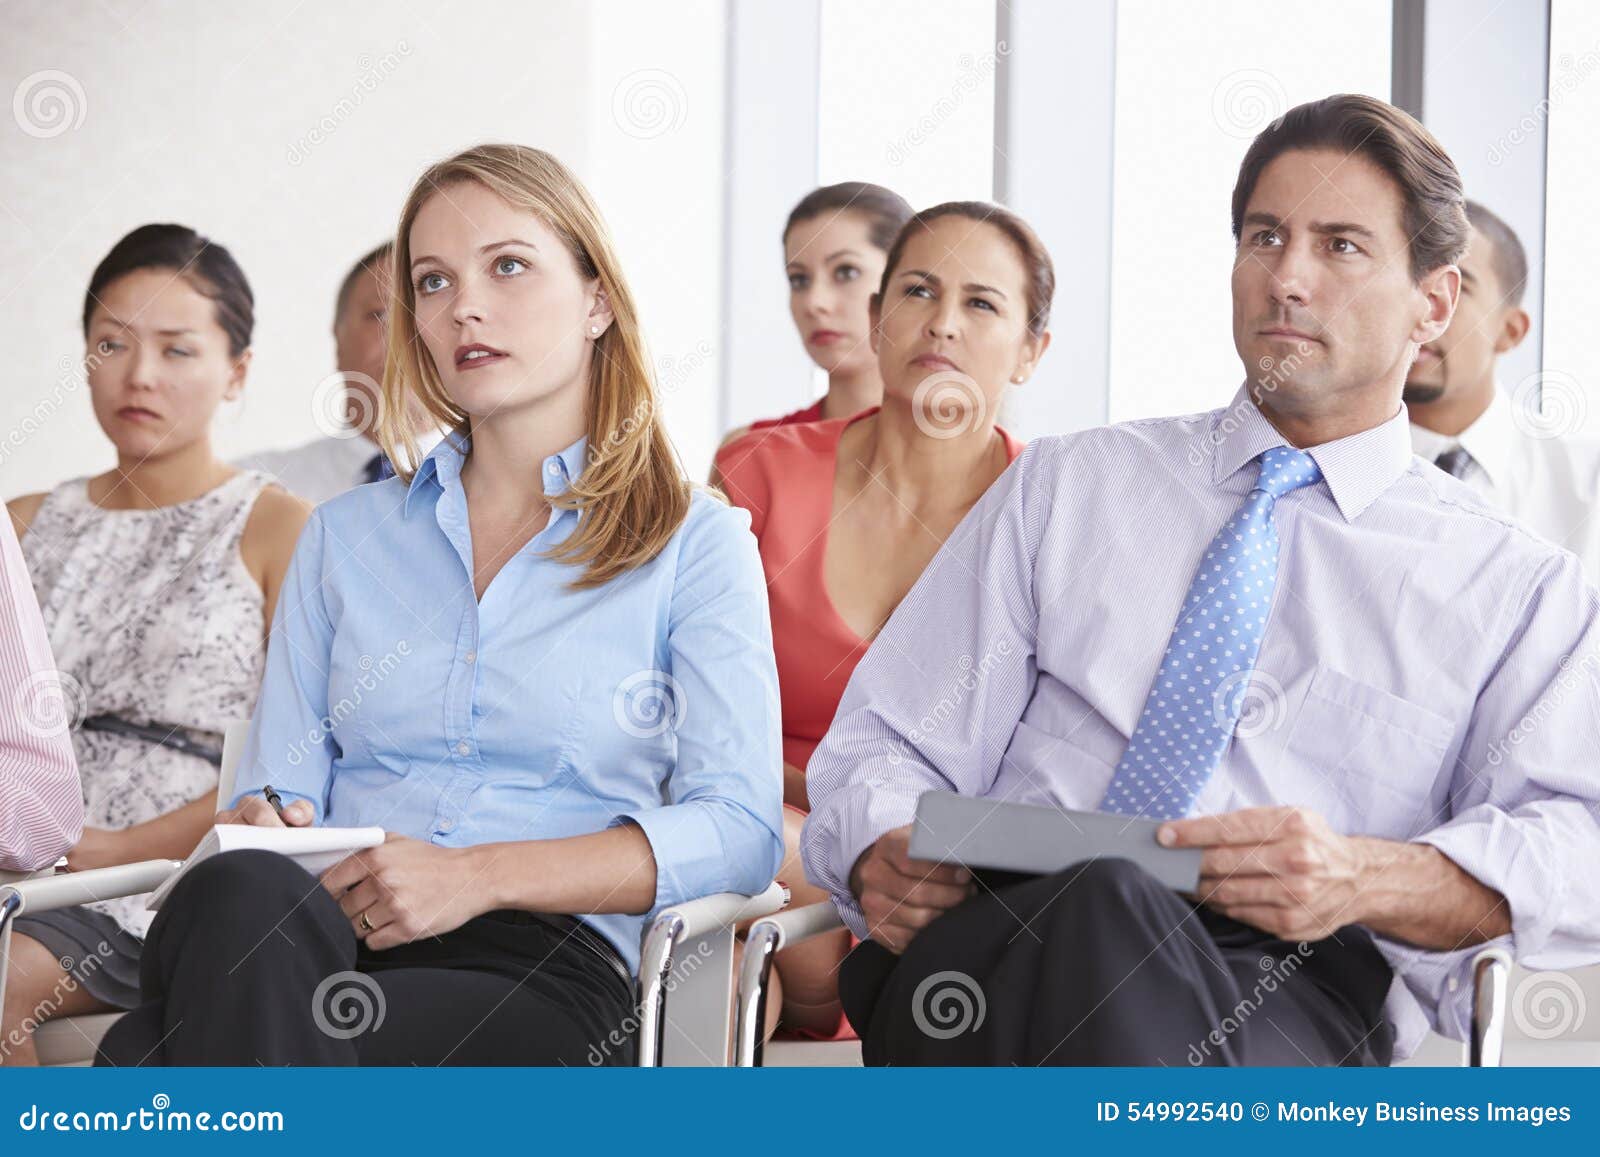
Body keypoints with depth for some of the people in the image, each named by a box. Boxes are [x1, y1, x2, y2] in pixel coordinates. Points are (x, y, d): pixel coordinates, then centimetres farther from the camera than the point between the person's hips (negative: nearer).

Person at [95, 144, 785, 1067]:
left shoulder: (696, 542, 12)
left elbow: (740, 828, 0)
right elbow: (281, 779, 18)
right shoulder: (347, 533, 26)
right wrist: (263, 827, -9)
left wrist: (479, 873, -13)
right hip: (313, 930, 4)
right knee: (243, 890, -37)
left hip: (541, 965, -3)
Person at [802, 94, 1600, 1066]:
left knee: (1117, 933, -38)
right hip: (1002, 942, 1)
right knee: (1095, 910, -38)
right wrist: (882, 857, -8)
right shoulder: (1064, 488, 24)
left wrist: (1365, 878, -21)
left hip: (1291, 993, -1)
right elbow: (892, 741, 18)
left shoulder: (1516, 586, 17)